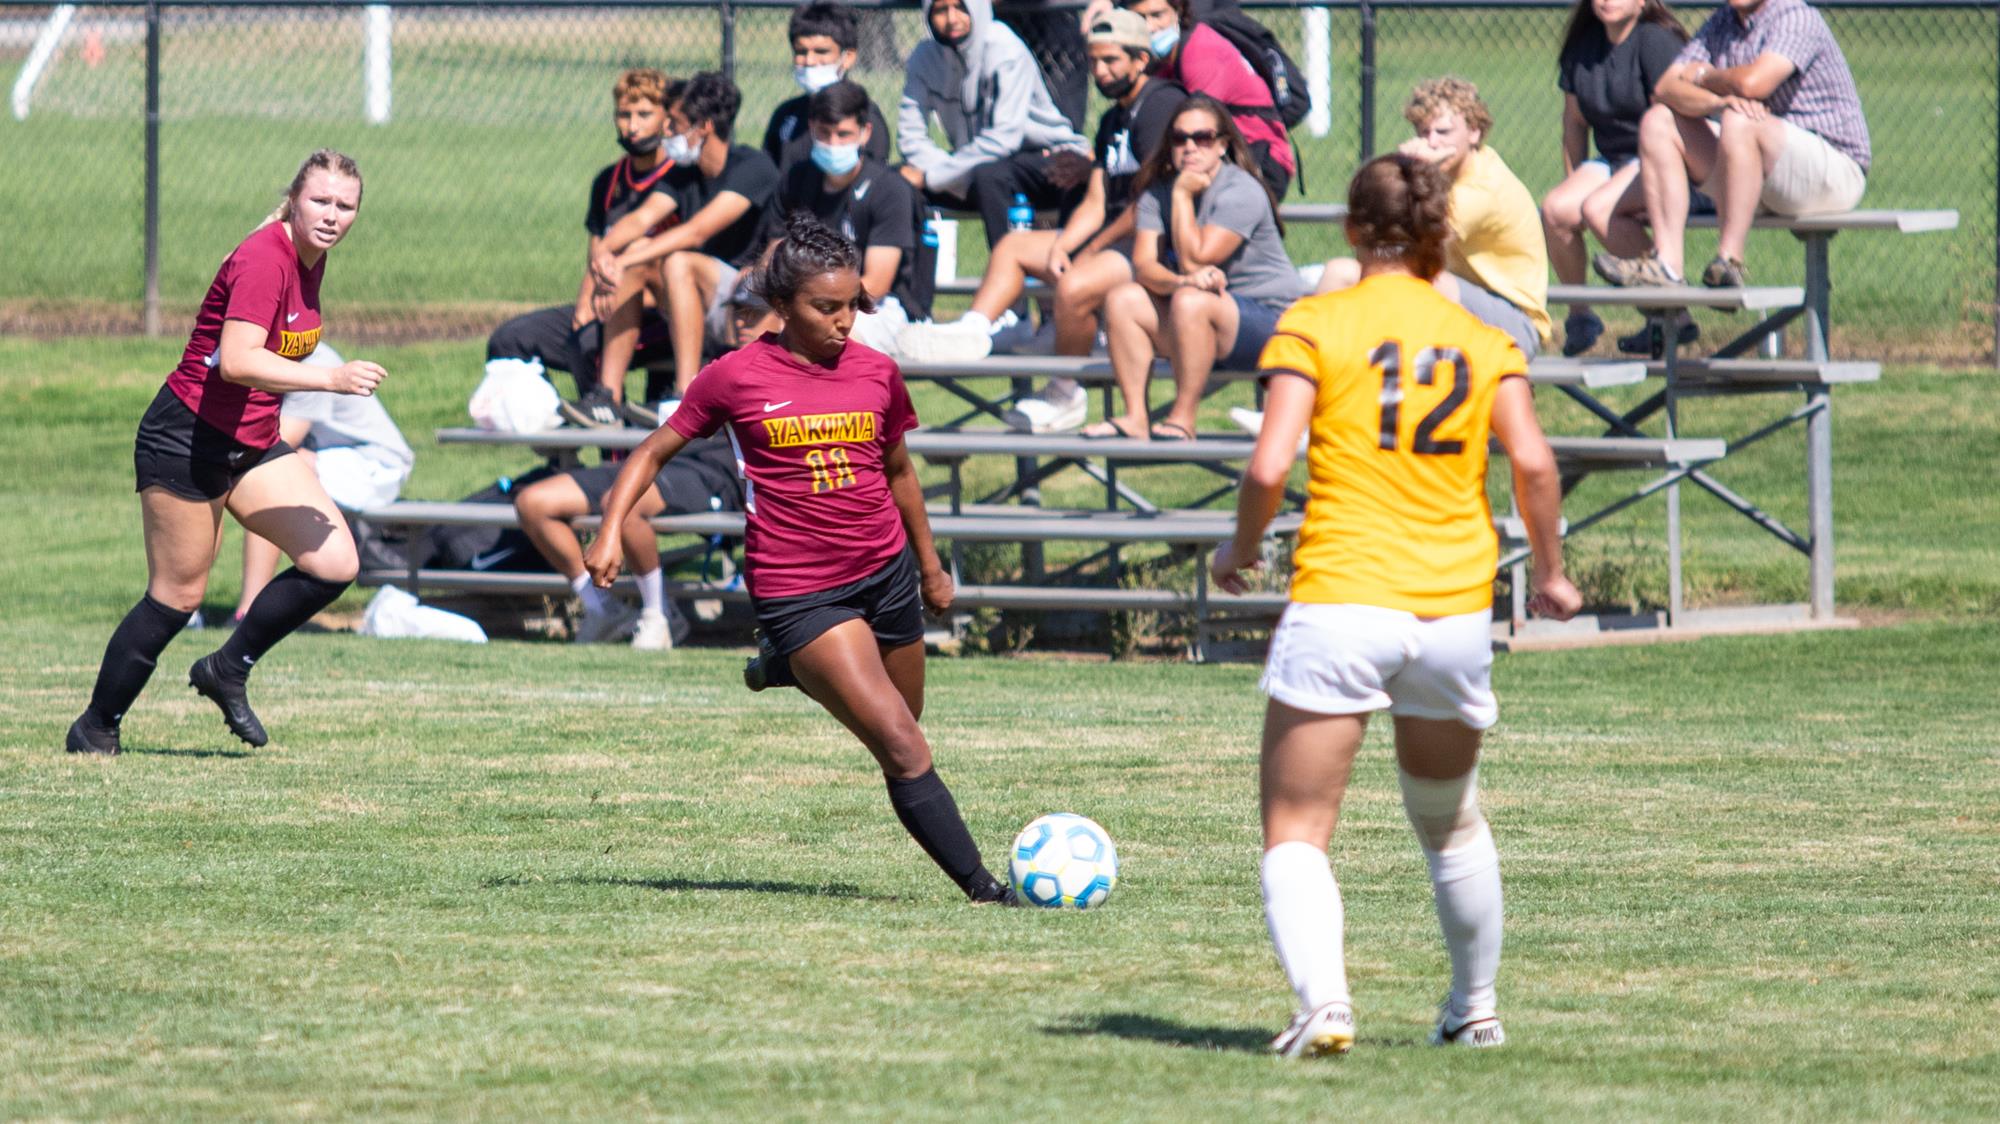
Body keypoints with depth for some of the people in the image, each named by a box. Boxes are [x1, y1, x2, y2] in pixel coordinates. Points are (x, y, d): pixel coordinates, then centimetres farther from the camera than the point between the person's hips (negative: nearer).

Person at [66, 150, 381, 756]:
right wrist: (329, 378, -40)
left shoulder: (310, 259, 6)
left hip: (253, 445, 8)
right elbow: (237, 361, -35)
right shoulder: (263, 258, -22)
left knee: (335, 564, -5)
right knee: (178, 595, -2)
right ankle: (95, 728, 14)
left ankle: (227, 670, 12)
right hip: (187, 439, -8)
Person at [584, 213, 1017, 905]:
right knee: (902, 748, -16)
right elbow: (654, 452, 4)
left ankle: (785, 668, 39)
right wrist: (611, 530, -11)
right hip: (799, 592, -5)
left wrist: (930, 567, 27)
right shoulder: (736, 377, -5)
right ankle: (979, 886, -13)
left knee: (901, 736, 16)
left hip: (886, 571, 5)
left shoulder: (876, 373, 5)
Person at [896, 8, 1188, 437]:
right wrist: (1061, 247, -5)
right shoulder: (1113, 119, 19)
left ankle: (1064, 396, -14)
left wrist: (1095, 248, -11)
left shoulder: (1162, 104, -12)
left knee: (1075, 286, -34)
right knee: (1013, 245, 13)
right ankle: (972, 330, -9)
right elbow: (1095, 204, 13)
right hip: (1111, 237, 11)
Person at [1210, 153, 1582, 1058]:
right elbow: (1532, 461, -4)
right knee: (1451, 824, 25)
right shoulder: (1482, 338, 9)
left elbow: (1269, 468, -10)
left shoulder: (1315, 325, -1)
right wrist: (1549, 572, 8)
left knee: (1295, 835, -2)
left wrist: (1240, 549, 8)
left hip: (1339, 602, -4)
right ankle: (1476, 1009, 35)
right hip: (1456, 610, 4)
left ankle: (1322, 1001, -24)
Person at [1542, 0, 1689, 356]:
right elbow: (1575, 123, 17)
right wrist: (1573, 186, 13)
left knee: (1598, 209, -32)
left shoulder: (1656, 40, -11)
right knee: (1555, 209, -20)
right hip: (1611, 160, 7)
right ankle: (1579, 316, -2)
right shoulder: (1582, 46, 11)